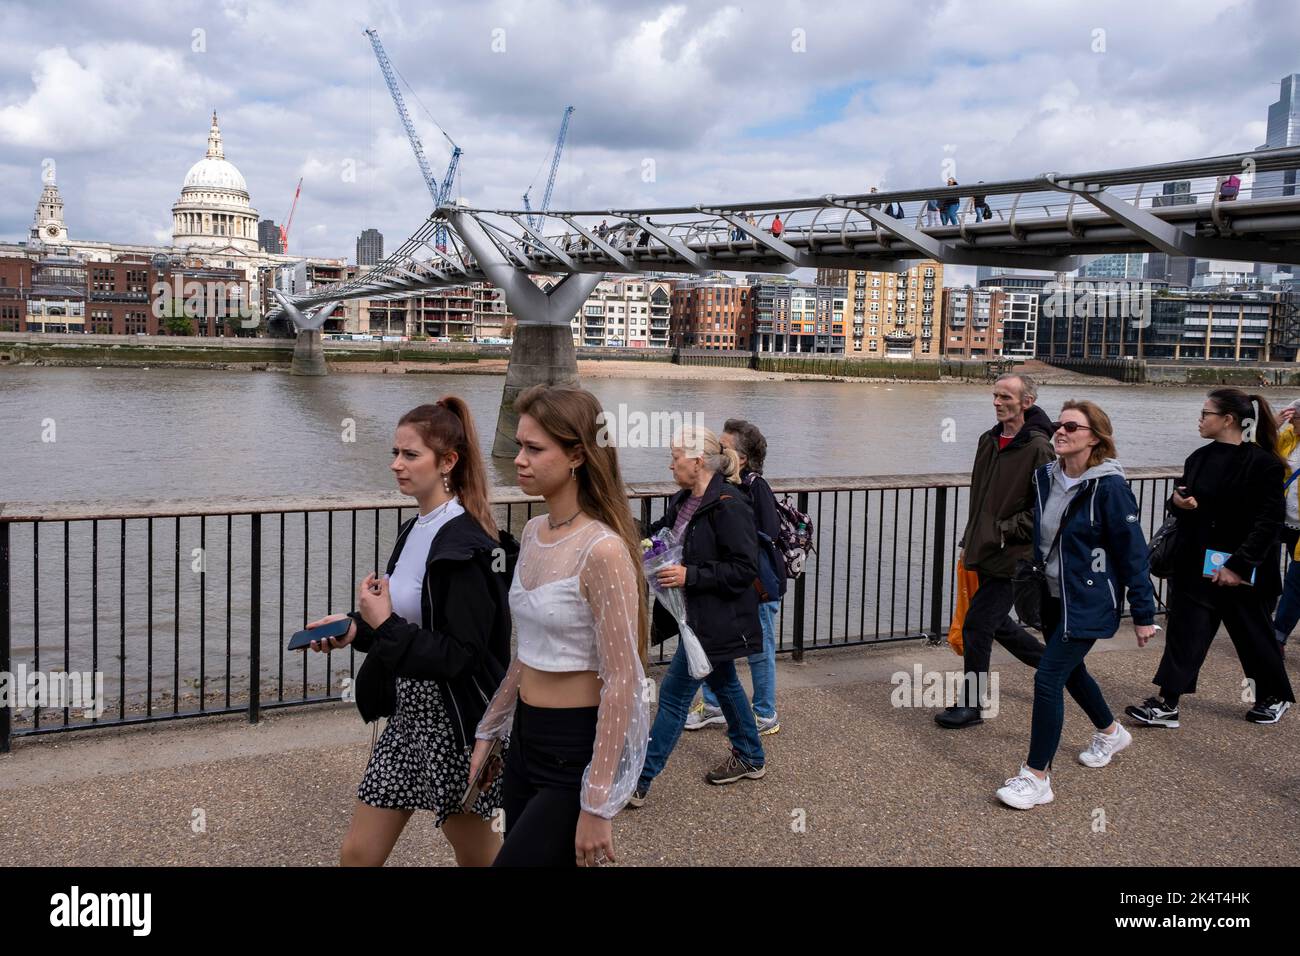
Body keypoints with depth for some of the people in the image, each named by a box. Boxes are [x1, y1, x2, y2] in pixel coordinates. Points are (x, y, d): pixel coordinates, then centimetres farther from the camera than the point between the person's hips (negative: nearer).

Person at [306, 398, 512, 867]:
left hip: (454, 726, -8)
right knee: (358, 853, 13)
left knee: (477, 855, 12)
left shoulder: (463, 545, -20)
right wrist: (355, 629, 2)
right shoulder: (413, 530, 6)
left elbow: (461, 653, -23)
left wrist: (384, 625, -22)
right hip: (407, 715, 9)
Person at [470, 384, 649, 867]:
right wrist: (488, 731, 18)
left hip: (574, 751, -8)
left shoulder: (602, 550, -20)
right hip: (525, 738, 8)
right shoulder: (533, 533, 5)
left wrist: (597, 805, -19)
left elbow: (622, 681, -20)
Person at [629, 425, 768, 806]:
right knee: (723, 683, 22)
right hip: (697, 615, 10)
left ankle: (638, 782, 5)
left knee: (674, 693, -4)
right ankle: (751, 758, 41)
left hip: (714, 620, -9)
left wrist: (689, 575, -27)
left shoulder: (728, 506, -22)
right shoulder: (683, 502, 6)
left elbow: (744, 569, -22)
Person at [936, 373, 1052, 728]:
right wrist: (969, 541, 17)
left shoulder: (1038, 449, -15)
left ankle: (969, 706, 10)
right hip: (985, 554, 8)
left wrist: (1005, 531, -17)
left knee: (976, 626, -5)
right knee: (996, 623, 19)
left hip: (1011, 559, -8)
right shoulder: (989, 440, 10)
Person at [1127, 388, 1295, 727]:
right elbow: (1184, 501, 18)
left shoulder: (1263, 464, -13)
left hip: (1243, 570, -5)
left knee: (1254, 636, 12)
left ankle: (1275, 697, 35)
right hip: (1196, 566, 6)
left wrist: (1239, 566, -20)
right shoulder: (1199, 458, 7)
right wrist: (1178, 501, -7)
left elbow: (1269, 522, -16)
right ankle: (1167, 704, 3)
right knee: (1184, 633, 2)